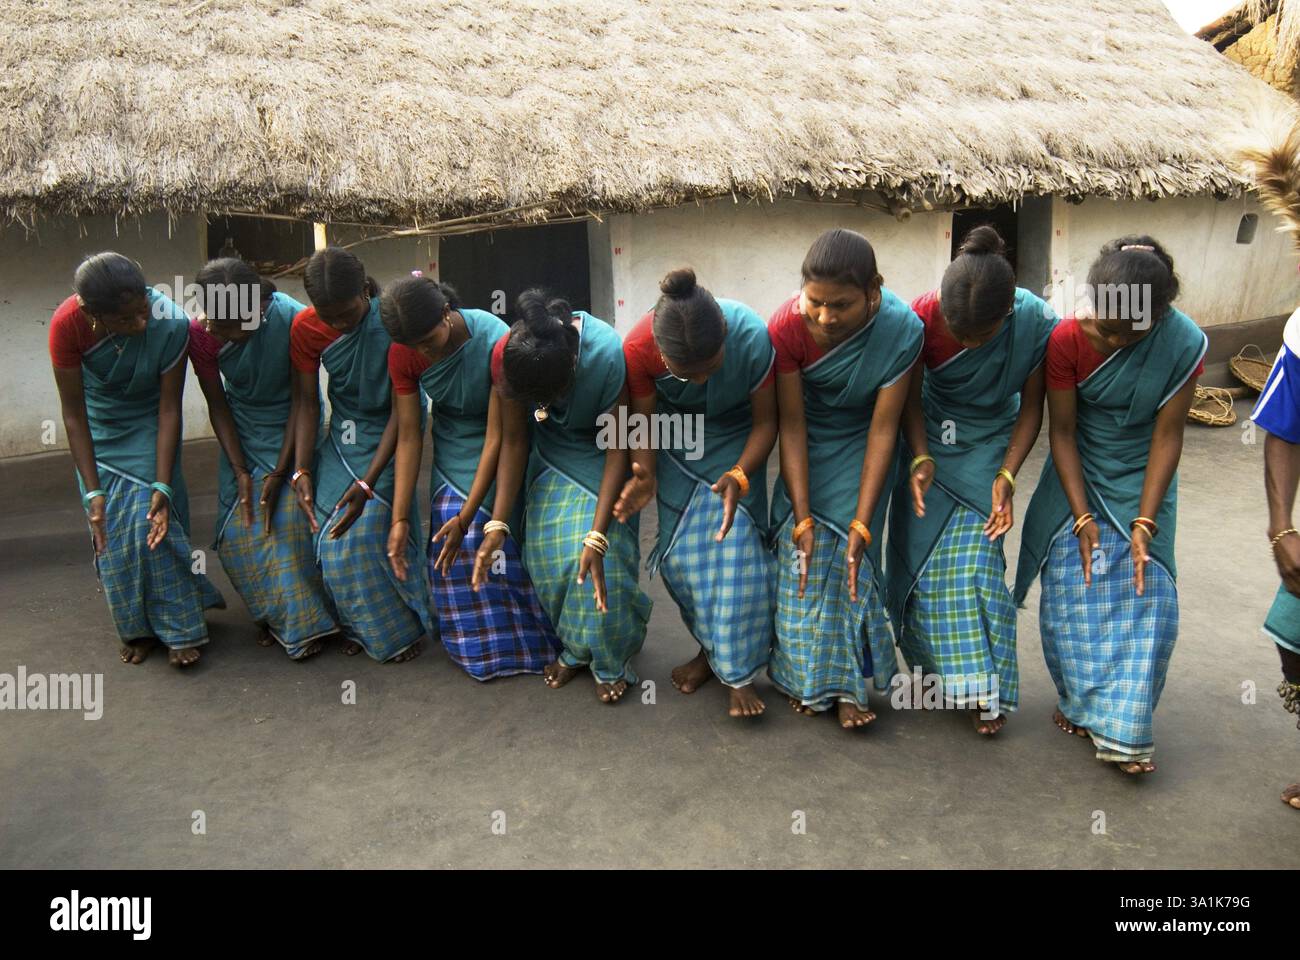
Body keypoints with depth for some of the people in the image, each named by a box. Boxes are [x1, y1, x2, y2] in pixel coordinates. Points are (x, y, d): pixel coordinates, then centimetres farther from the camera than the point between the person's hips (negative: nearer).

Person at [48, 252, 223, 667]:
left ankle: (178, 628, 1)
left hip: (149, 425, -1)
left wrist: (163, 486, -26)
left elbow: (170, 408, -23)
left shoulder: (171, 324, -32)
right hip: (99, 428, 2)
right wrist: (92, 491, -21)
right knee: (111, 530, 1)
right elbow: (73, 413, -20)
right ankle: (136, 627, 18)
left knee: (153, 517, -12)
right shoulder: (67, 324, -29)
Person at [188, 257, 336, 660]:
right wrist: (240, 472, -13)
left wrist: (279, 472, -19)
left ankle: (305, 622, 6)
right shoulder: (201, 334, -20)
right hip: (241, 433, 3)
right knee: (238, 532, -1)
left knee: (289, 524, -11)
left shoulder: (292, 320, -29)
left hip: (290, 431, -3)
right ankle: (274, 615, 19)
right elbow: (218, 405, -9)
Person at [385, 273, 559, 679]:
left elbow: (497, 436, -26)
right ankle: (481, 647, 21)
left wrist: (467, 516, -26)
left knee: (511, 539, -4)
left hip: (501, 451, -3)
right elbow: (408, 436, -13)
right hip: (453, 453, 4)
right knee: (452, 551, 0)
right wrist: (400, 519, -16)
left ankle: (535, 640, 19)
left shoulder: (495, 341, -30)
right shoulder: (402, 355, -17)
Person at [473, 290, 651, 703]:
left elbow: (617, 447, -27)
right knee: (548, 555, -2)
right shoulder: (505, 357, -27)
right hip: (552, 456, 3)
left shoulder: (607, 355, -37)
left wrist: (596, 536, -32)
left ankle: (611, 661, 10)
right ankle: (574, 648, 22)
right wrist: (498, 525, -18)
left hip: (601, 455, -3)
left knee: (602, 560, -13)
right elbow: (513, 441, -14)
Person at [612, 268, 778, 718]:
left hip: (735, 440, -2)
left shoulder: (752, 337, -35)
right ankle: (710, 648, 21)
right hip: (677, 441, 2)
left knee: (738, 547, -14)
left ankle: (740, 672, -2)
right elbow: (643, 420, -13)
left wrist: (739, 476, -37)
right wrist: (645, 474, -33)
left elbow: (766, 421, -20)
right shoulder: (638, 349, -31)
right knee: (678, 554, -1)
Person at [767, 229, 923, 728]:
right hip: (806, 444, 1)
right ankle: (807, 673, 13)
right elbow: (792, 424, -22)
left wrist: (861, 523, -25)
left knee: (849, 551, -9)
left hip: (861, 442, -1)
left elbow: (883, 429, -25)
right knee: (800, 550, -4)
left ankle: (845, 683, 5)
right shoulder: (787, 325, -28)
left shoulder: (901, 329, -29)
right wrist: (801, 517, -23)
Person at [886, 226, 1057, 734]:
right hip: (930, 440, 1)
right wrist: (921, 459, -22)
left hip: (989, 447, -1)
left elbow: (1031, 407, -10)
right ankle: (932, 669, 24)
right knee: (917, 557, 3)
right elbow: (911, 397, -10)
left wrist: (1006, 476, -18)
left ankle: (986, 688, 7)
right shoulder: (922, 316, -25)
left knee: (976, 563, -8)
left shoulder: (1037, 325, -24)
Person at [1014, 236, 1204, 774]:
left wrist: (1145, 522, -17)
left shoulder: (1185, 345, -18)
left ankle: (1124, 729, 3)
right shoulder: (1067, 339, -19)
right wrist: (1083, 518, -15)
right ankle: (1081, 703, 21)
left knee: (1145, 594, -6)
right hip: (1078, 476, 0)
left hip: (1141, 481, 0)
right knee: (1071, 592, 0)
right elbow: (1062, 431, -12)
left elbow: (1167, 436, -14)